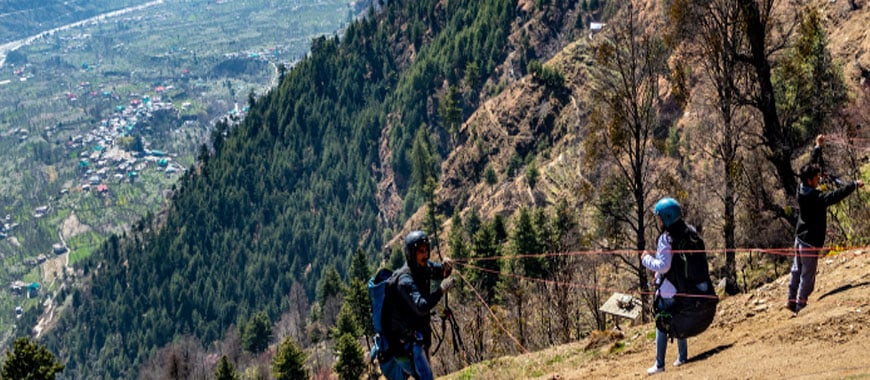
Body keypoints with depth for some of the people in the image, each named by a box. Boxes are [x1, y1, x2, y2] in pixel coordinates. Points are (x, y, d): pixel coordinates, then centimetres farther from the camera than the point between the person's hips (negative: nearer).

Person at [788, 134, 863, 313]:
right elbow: (836, 195, -35)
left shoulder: (802, 190, -4)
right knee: (807, 276, 1)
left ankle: (792, 301, 25)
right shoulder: (816, 197, -26)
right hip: (811, 242, -9)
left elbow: (812, 165, 8)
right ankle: (801, 305, 6)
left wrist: (818, 147, 15)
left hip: (800, 238, 9)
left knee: (797, 270, 18)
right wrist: (854, 185, -30)